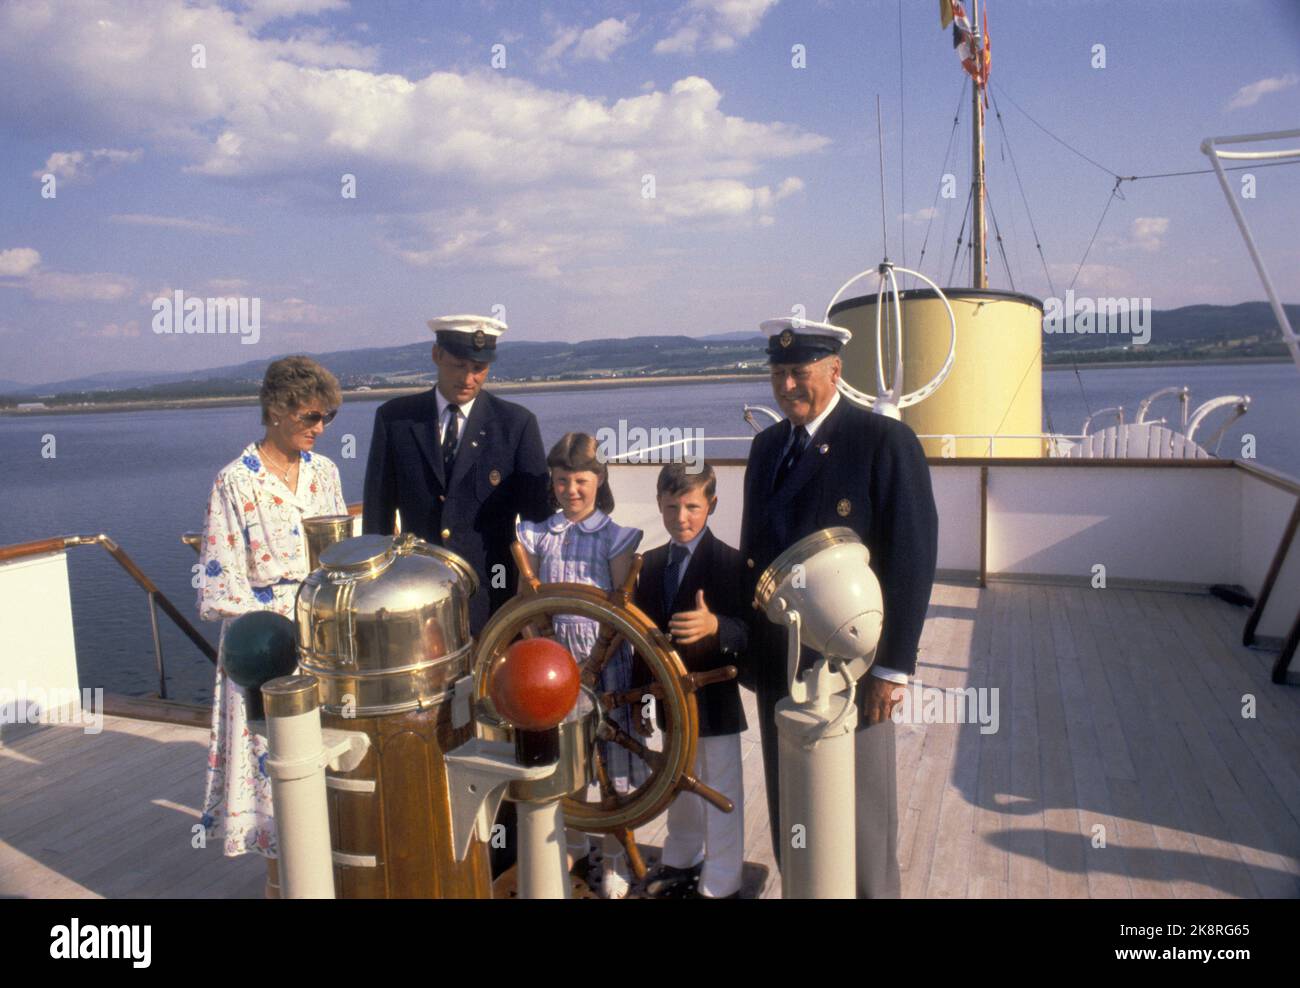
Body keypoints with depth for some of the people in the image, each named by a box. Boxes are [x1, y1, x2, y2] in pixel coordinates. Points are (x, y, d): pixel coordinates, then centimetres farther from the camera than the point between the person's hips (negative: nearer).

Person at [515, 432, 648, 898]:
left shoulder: (615, 538, -6)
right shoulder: (537, 536, 2)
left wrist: (596, 662, -13)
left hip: (605, 660, -2)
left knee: (611, 759, 7)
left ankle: (612, 859, 26)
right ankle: (575, 847, 37)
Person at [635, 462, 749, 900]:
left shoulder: (730, 562, -14)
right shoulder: (651, 563, 5)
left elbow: (747, 631, -22)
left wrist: (714, 626, -42)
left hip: (714, 698, -6)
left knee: (721, 793, 7)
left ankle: (720, 884, 24)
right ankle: (681, 862, 44)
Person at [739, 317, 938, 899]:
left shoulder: (885, 442, -11)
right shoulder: (767, 445, 9)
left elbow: (913, 560, -14)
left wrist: (893, 667, -16)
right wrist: (749, 643, 9)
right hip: (777, 665, 6)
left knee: (859, 817, 10)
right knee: (789, 811, 18)